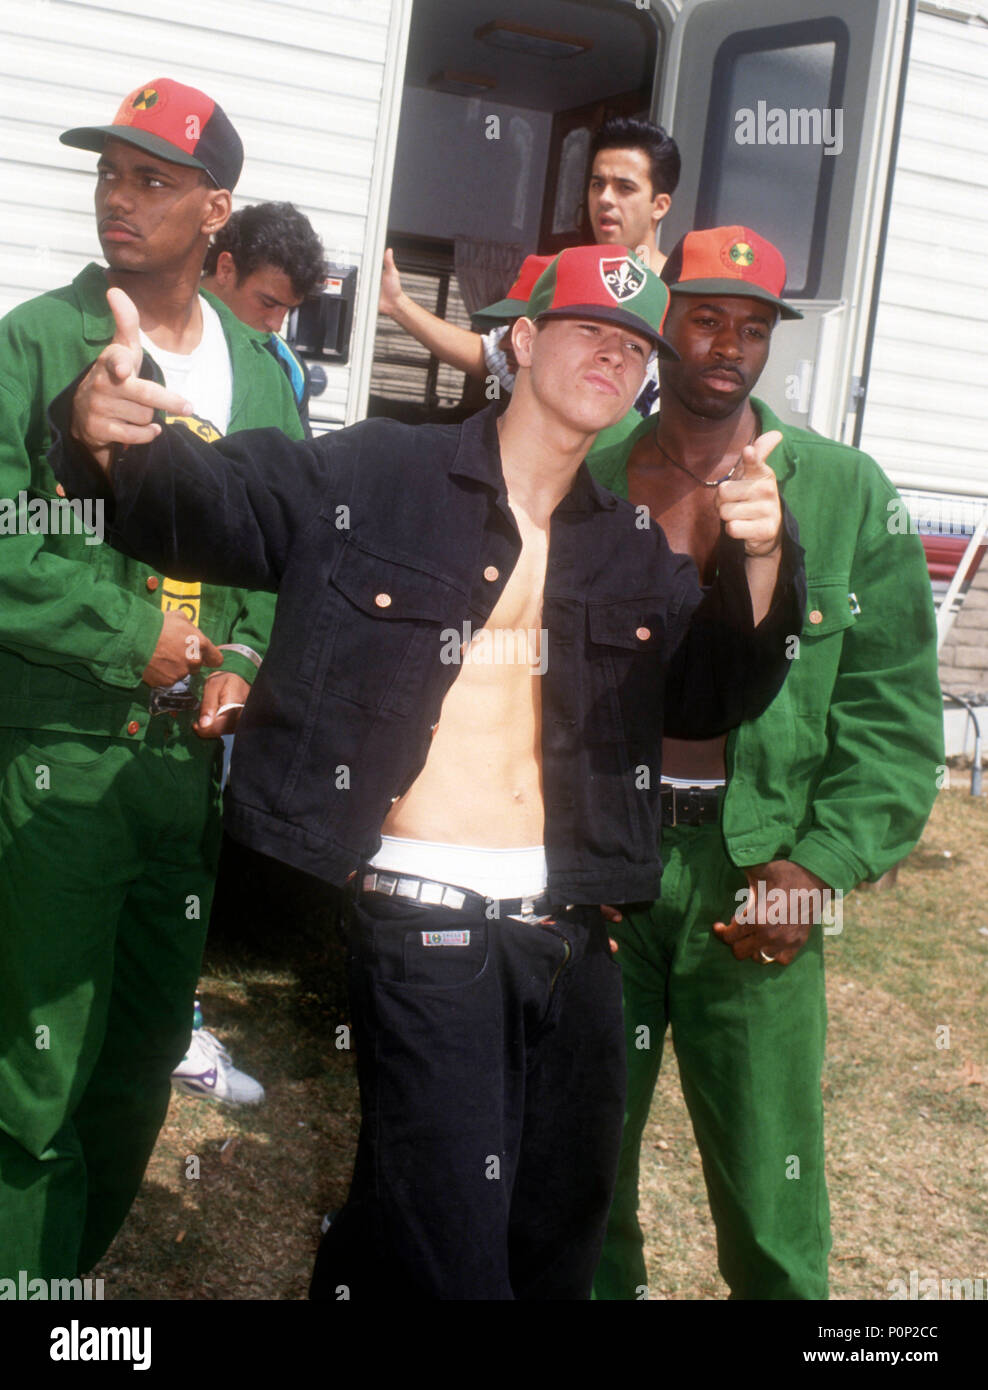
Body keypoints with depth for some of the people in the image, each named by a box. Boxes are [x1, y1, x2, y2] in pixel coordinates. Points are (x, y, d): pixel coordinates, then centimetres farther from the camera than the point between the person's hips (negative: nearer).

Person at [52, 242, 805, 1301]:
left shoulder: (635, 553, 15)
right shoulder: (370, 480, -1)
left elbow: (711, 696, 10)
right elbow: (198, 498, -5)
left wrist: (760, 561, -7)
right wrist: (105, 431, -27)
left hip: (572, 934, 6)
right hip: (425, 923, -6)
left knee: (560, 1249, 18)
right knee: (449, 1256, -4)